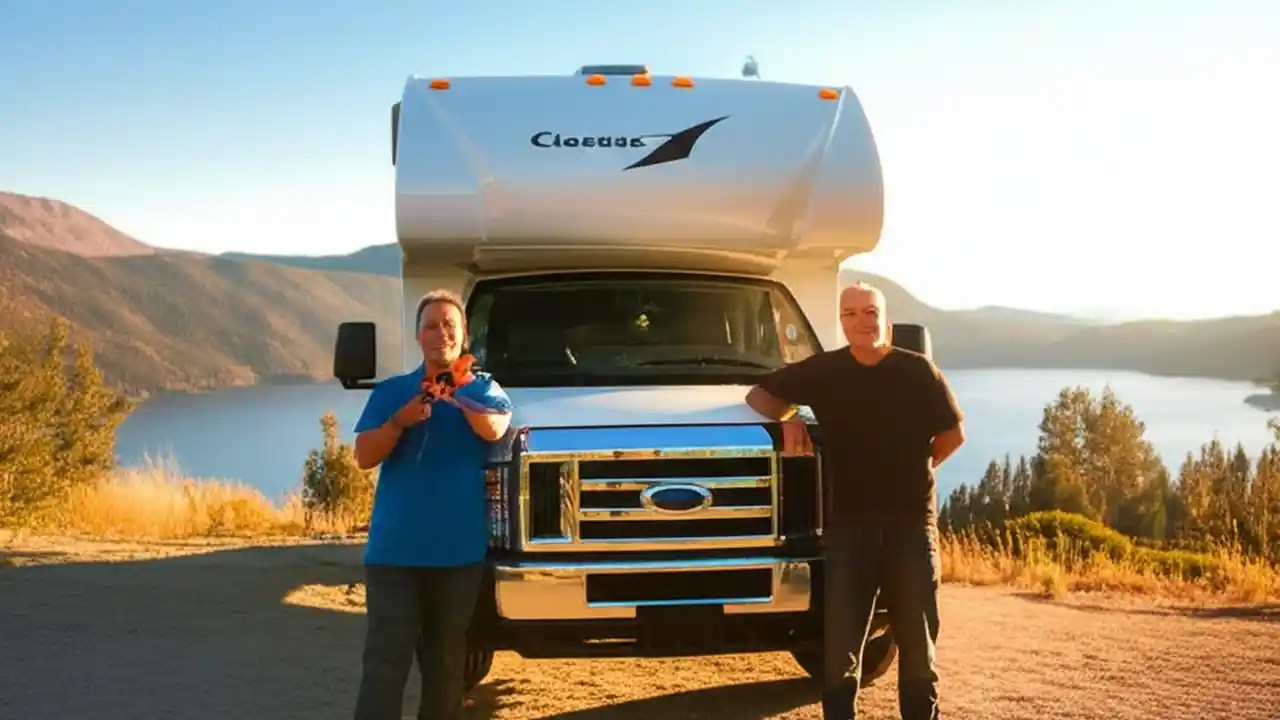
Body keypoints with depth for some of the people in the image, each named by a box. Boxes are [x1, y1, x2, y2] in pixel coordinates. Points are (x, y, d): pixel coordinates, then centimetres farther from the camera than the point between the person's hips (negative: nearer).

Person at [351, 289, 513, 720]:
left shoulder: (483, 388, 7)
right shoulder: (391, 391, 8)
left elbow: (494, 429, -15)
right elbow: (364, 457, 1)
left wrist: (458, 395, -31)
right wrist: (401, 420, -15)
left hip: (460, 549, 0)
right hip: (394, 548, 0)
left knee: (445, 660, 11)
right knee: (385, 658, -4)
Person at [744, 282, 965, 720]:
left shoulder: (918, 370, 1)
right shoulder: (823, 371, 2)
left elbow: (954, 433, 10)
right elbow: (759, 395, 10)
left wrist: (914, 467, 5)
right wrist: (787, 420, -8)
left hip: (911, 520, 0)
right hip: (847, 522, 0)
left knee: (917, 639, 10)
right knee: (839, 641, 1)